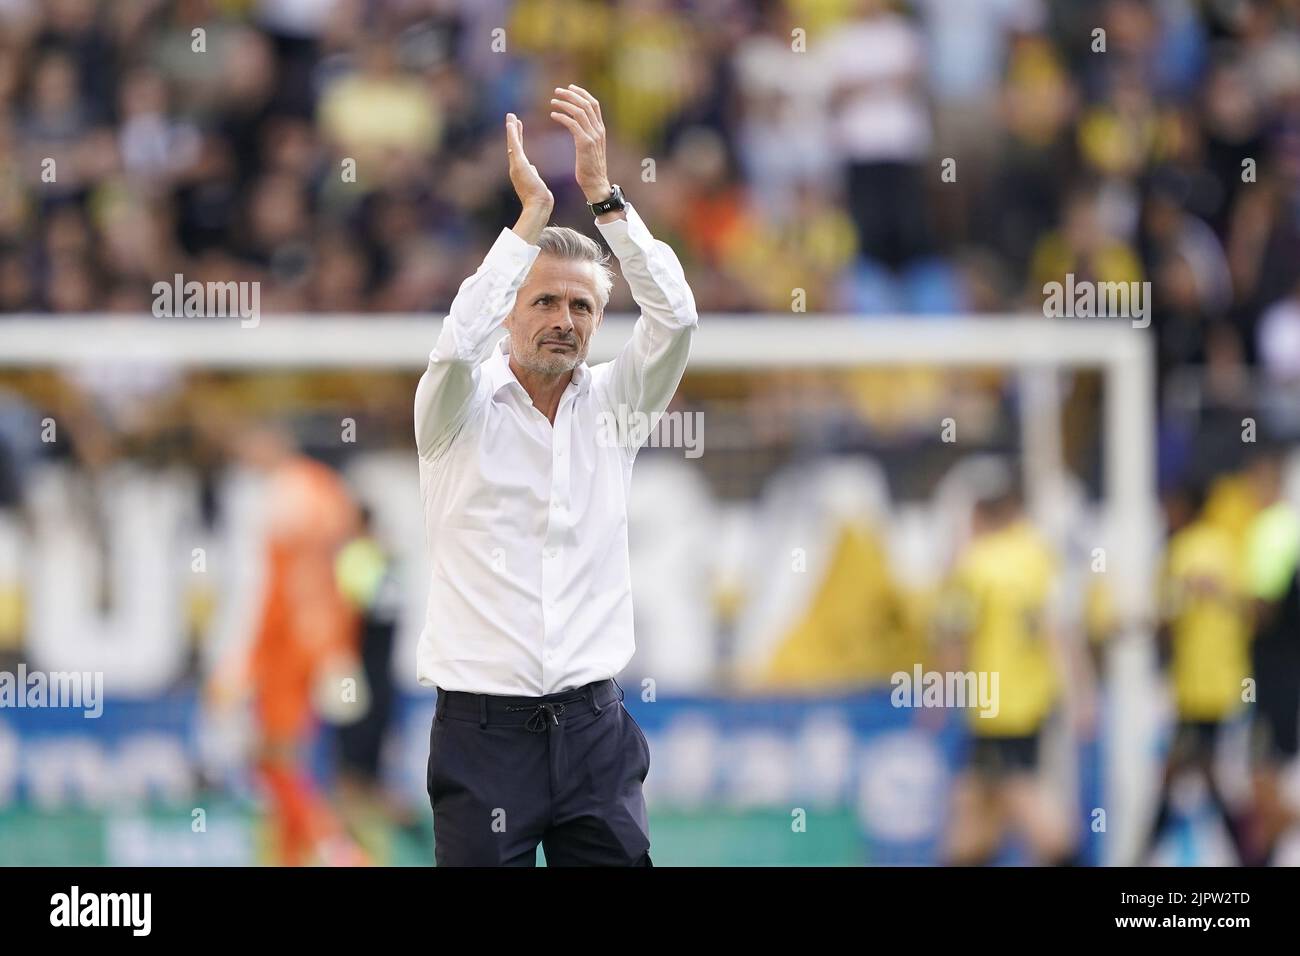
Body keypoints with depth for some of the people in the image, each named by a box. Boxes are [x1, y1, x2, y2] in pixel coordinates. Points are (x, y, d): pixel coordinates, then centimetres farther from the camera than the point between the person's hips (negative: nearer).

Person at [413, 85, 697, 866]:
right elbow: (461, 344, -21)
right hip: (484, 732, -2)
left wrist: (604, 193, -15)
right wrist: (533, 213, -19)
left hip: (594, 729, 2)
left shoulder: (611, 407, 8)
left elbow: (675, 317, -6)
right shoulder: (461, 412, 2)